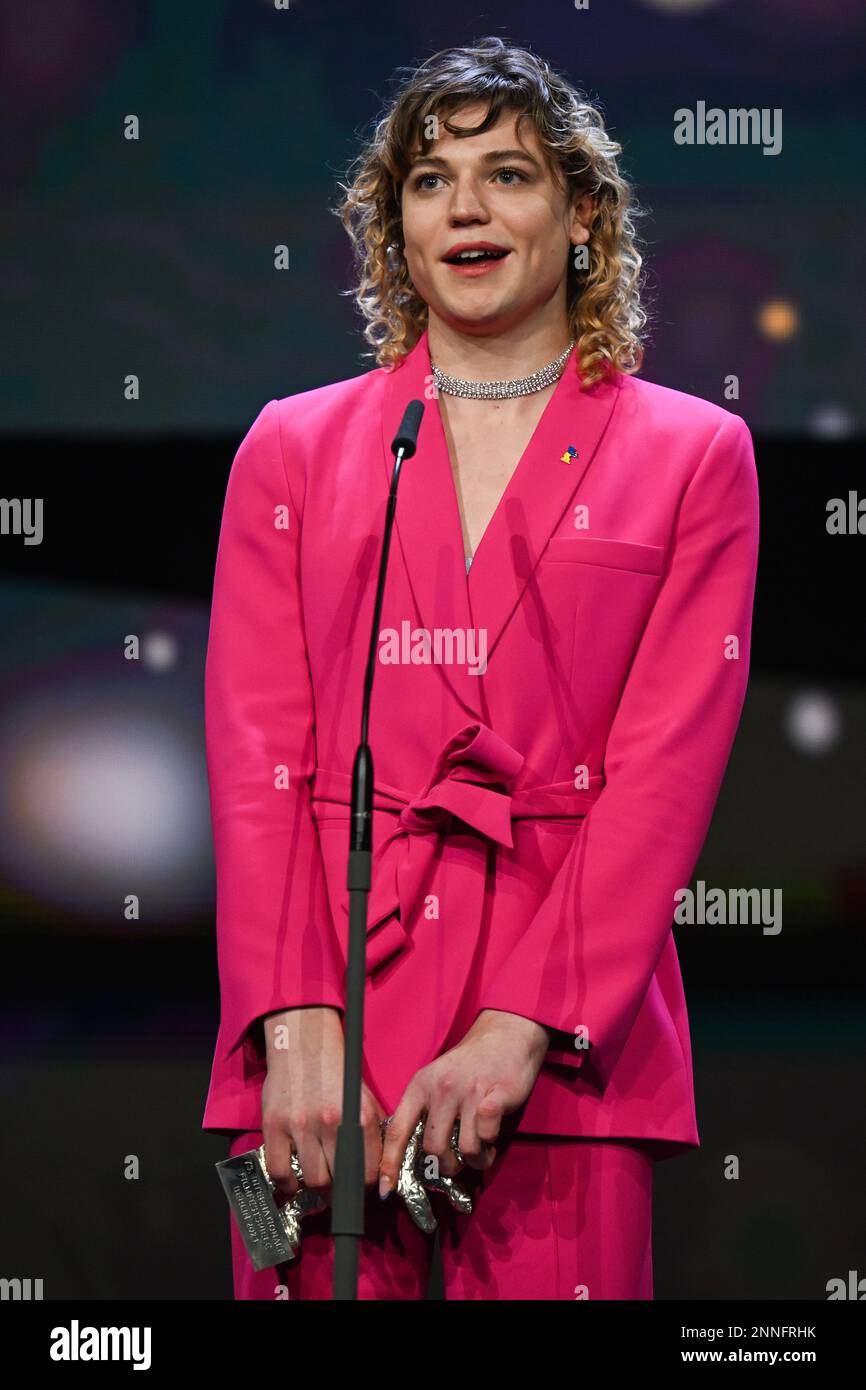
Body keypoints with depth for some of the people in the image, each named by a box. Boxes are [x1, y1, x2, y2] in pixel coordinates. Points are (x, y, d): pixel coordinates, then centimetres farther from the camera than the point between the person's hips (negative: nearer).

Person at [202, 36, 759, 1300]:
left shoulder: (691, 455, 8)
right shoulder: (292, 448, 13)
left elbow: (665, 767, -1)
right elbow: (254, 756, 5)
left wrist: (517, 1033, -12)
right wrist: (297, 1029, -9)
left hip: (566, 1039, -1)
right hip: (331, 992, 1)